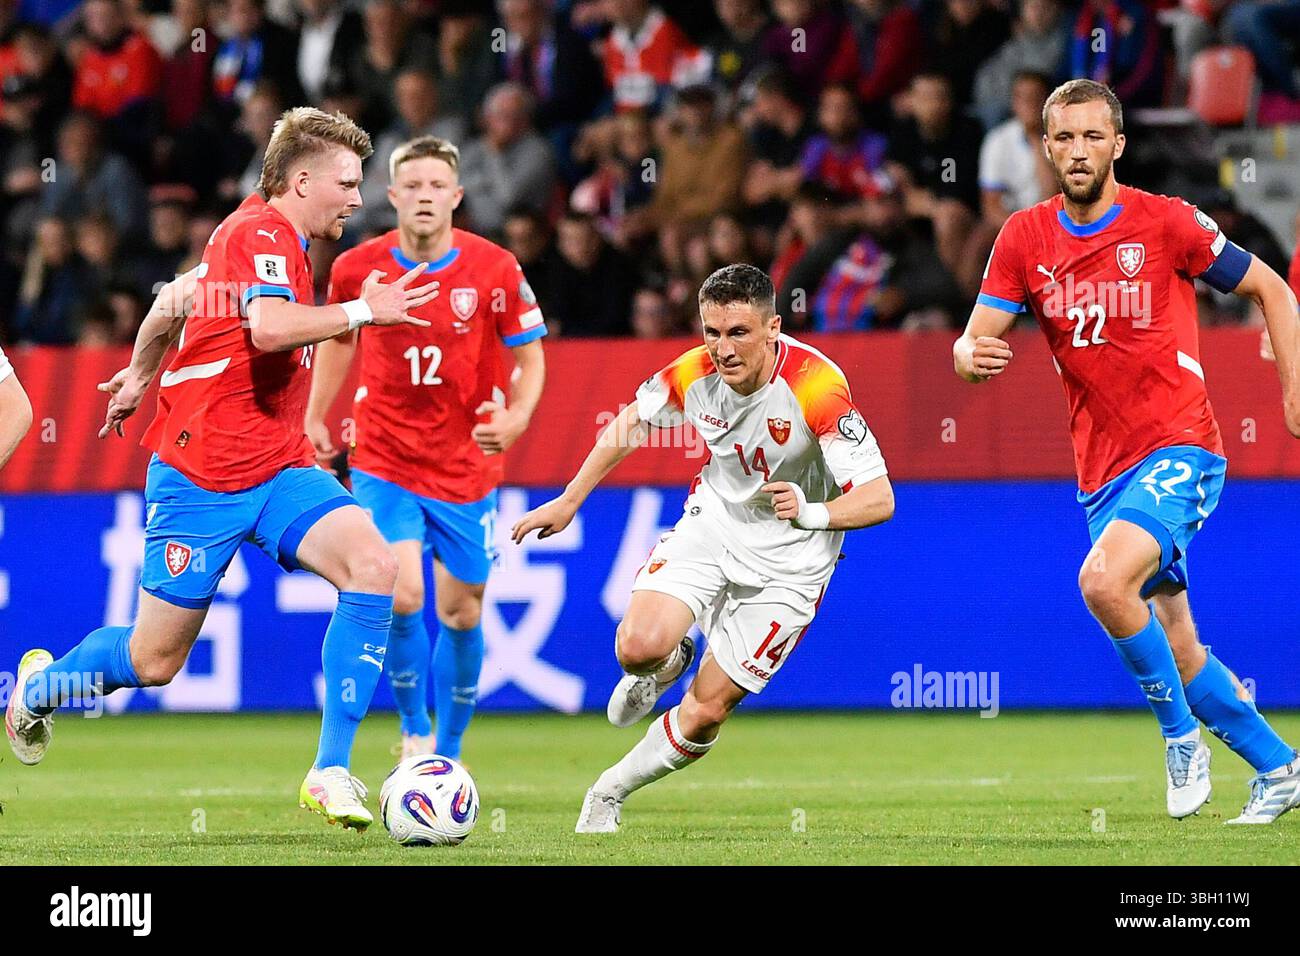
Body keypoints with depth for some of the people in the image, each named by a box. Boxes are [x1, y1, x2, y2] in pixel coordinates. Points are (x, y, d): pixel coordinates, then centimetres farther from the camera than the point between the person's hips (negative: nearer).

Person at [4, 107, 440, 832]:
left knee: (373, 563, -20)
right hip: (203, 473, -8)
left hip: (279, 468, 8)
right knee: (155, 658, 1)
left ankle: (331, 771, -19)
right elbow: (268, 328, -33)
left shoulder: (273, 238, 16)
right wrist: (363, 312, -23)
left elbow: (176, 298, 29)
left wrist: (141, 376, 42)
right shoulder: (262, 232, -14)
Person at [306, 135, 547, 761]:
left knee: (461, 615, 7)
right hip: (384, 460, -1)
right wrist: (315, 418, 13)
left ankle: (448, 752, 27)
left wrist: (516, 417, -19)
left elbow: (531, 356, 0)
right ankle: (415, 732, 2)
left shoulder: (495, 269, -9)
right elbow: (339, 337, 14)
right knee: (402, 597, -19)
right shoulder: (358, 268, -7)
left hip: (466, 468, 1)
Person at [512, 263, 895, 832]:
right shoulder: (695, 373, -15)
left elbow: (878, 500, -27)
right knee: (639, 647, -24)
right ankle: (670, 662, 14)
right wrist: (568, 502, 11)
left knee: (706, 711, -4)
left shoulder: (817, 388, -29)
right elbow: (630, 423, 8)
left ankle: (610, 792, 22)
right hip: (711, 524, 3)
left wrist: (813, 512, -47)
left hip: (787, 564, -3)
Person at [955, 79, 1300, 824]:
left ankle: (1182, 735, -9)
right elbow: (975, 340, 0)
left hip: (1178, 449, -6)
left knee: (1104, 580, -29)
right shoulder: (1025, 238, 4)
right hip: (1103, 469, 6)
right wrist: (972, 356, -24)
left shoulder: (1165, 222, -7)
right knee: (1176, 650, 10)